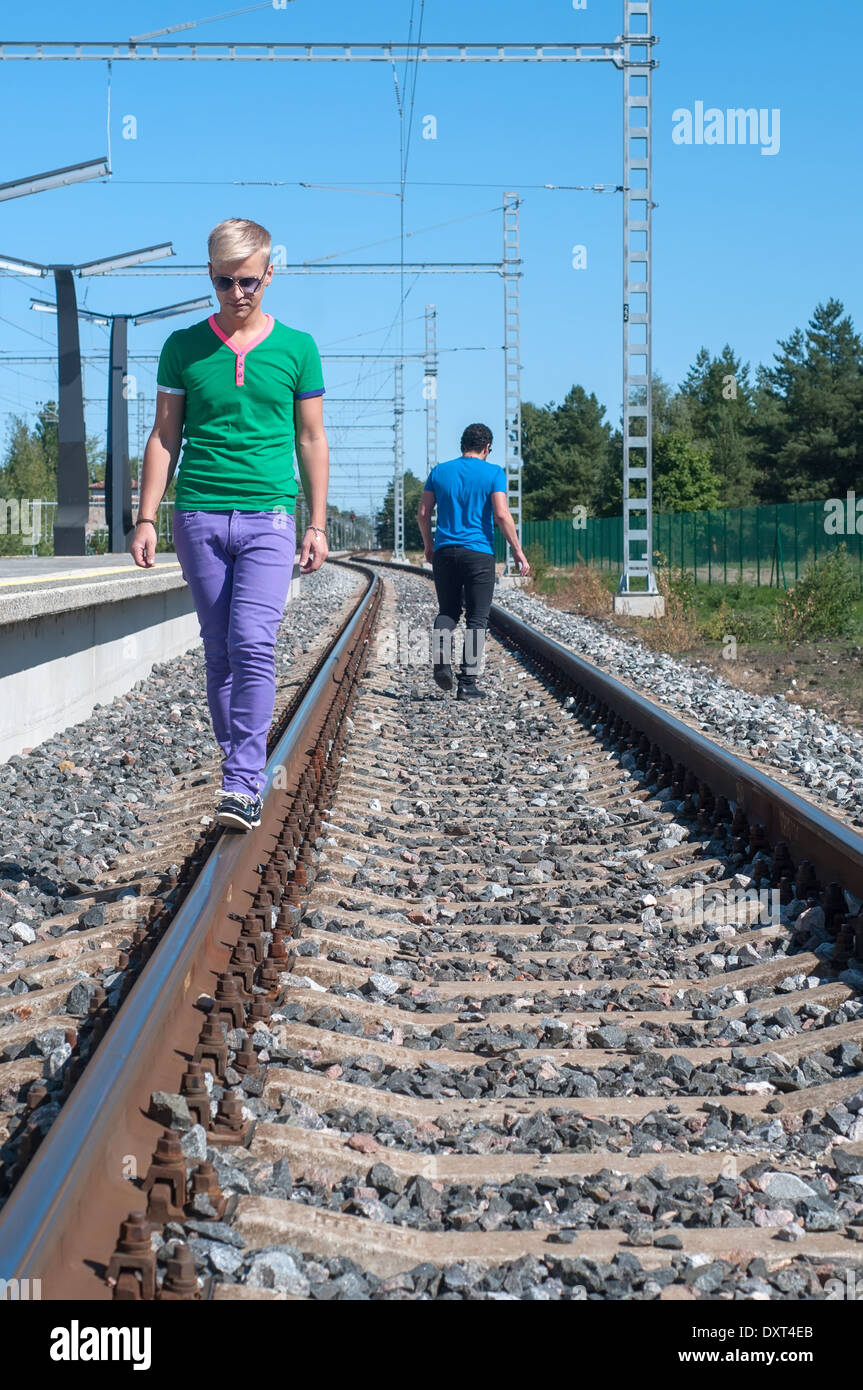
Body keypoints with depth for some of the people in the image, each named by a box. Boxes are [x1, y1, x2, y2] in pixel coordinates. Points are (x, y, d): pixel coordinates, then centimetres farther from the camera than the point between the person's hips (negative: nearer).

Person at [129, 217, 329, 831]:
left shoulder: (296, 348, 6)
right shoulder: (183, 347, 8)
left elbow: (311, 439, 10)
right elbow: (165, 436, 11)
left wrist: (318, 524, 6)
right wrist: (147, 517, 3)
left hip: (269, 516, -2)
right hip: (199, 517, 2)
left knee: (253, 644, -15)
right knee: (220, 651, 6)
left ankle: (243, 782, -16)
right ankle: (240, 762, 16)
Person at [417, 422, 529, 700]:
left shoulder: (439, 471, 9)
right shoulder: (493, 473, -2)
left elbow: (423, 513, 8)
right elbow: (501, 514, -11)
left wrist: (428, 545, 21)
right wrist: (517, 550, -4)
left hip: (444, 552, 3)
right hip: (479, 553, -3)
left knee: (448, 612, 16)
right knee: (476, 618, 3)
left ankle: (441, 660, -8)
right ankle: (468, 683, -1)